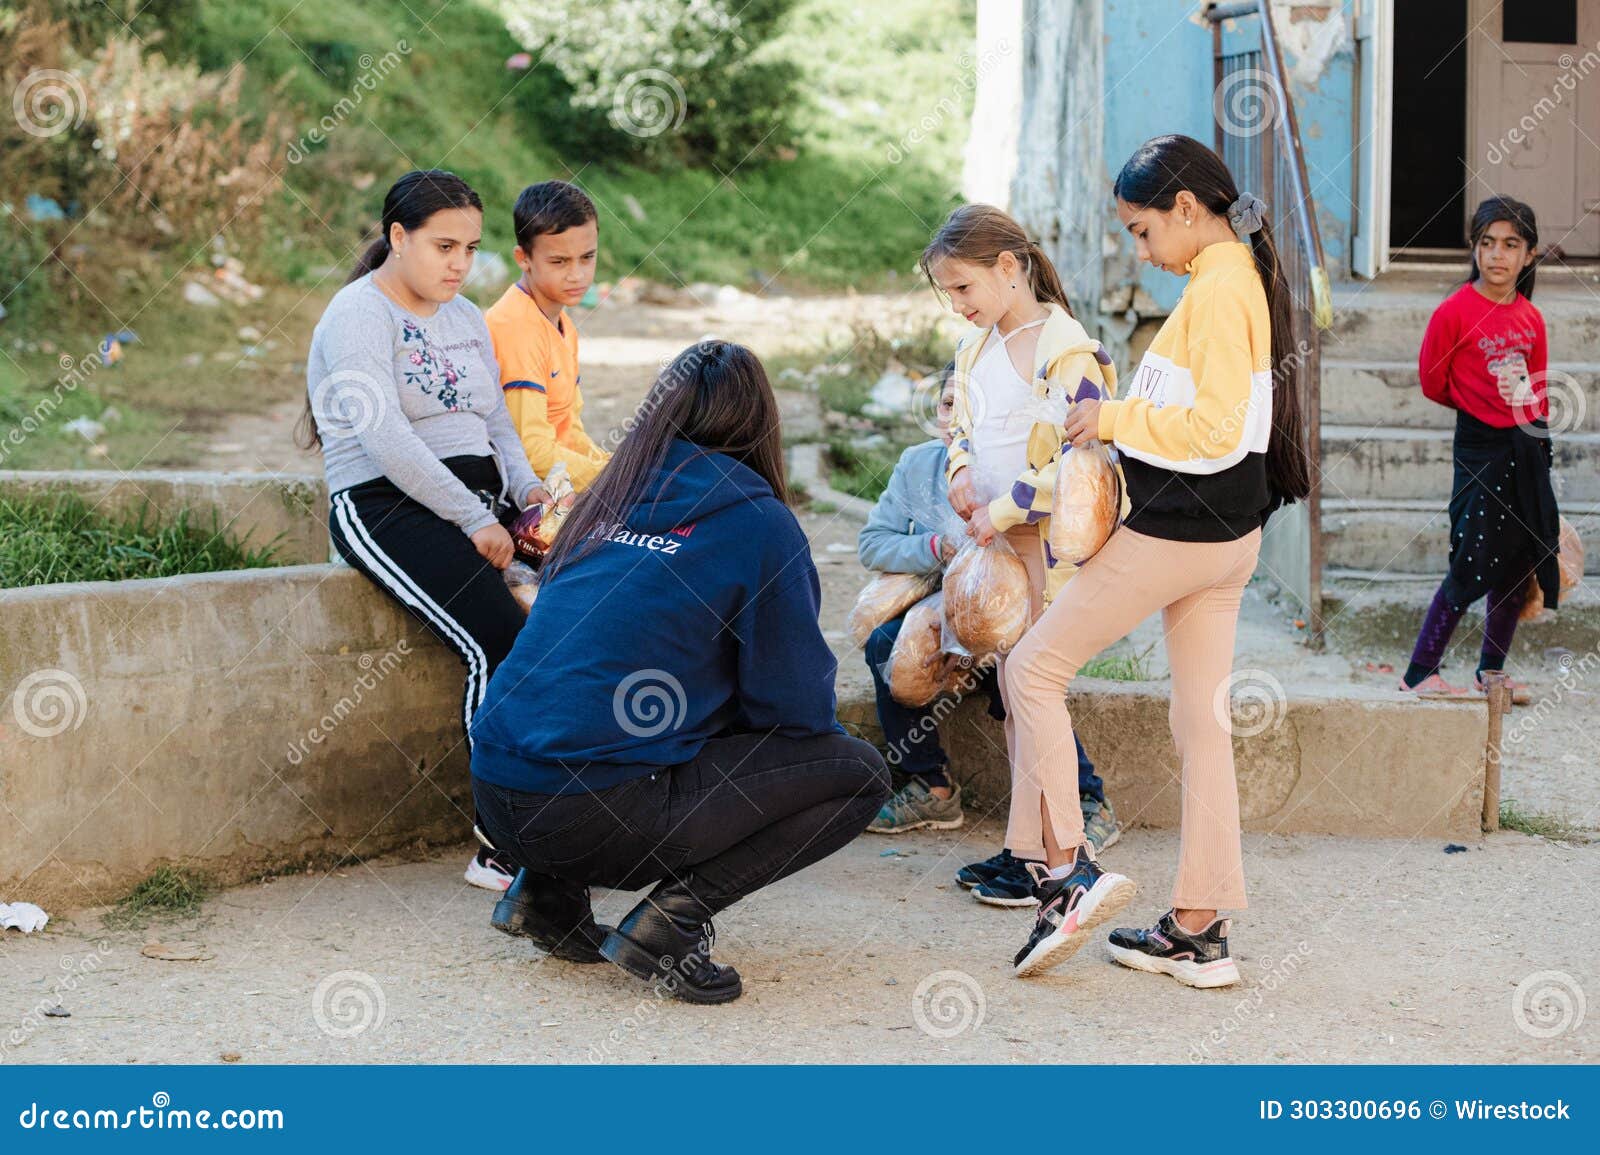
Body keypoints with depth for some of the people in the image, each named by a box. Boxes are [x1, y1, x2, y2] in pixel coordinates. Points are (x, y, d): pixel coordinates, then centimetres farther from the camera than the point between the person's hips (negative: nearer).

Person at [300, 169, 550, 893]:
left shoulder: (465, 317, 21)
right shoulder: (359, 313, -5)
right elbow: (385, 438, -17)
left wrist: (526, 491, 0)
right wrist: (474, 520, -19)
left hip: (477, 502, 7)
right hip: (387, 508, -7)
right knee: (499, 642, -28)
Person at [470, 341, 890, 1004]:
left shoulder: (607, 502, 17)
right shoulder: (758, 523, -1)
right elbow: (800, 708, 0)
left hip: (496, 799, 7)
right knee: (857, 772, 5)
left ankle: (552, 890, 15)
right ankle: (672, 917, -6)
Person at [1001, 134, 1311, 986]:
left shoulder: (1216, 291, -17)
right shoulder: (1246, 280, 12)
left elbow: (1215, 426, -24)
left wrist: (1117, 419, -15)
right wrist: (1126, 419, 10)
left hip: (1173, 531, -10)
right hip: (1225, 533, 10)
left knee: (1034, 667, 1)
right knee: (1202, 722, 9)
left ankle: (1068, 868, -4)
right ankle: (1199, 931, 13)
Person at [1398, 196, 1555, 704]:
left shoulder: (1531, 319, 6)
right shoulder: (1455, 312, -11)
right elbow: (1433, 384, -3)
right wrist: (1485, 404, 6)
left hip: (1528, 451, 6)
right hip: (1480, 448, -6)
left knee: (1519, 567, 9)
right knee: (1471, 568, -10)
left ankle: (1491, 673, 20)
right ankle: (1420, 673, -3)